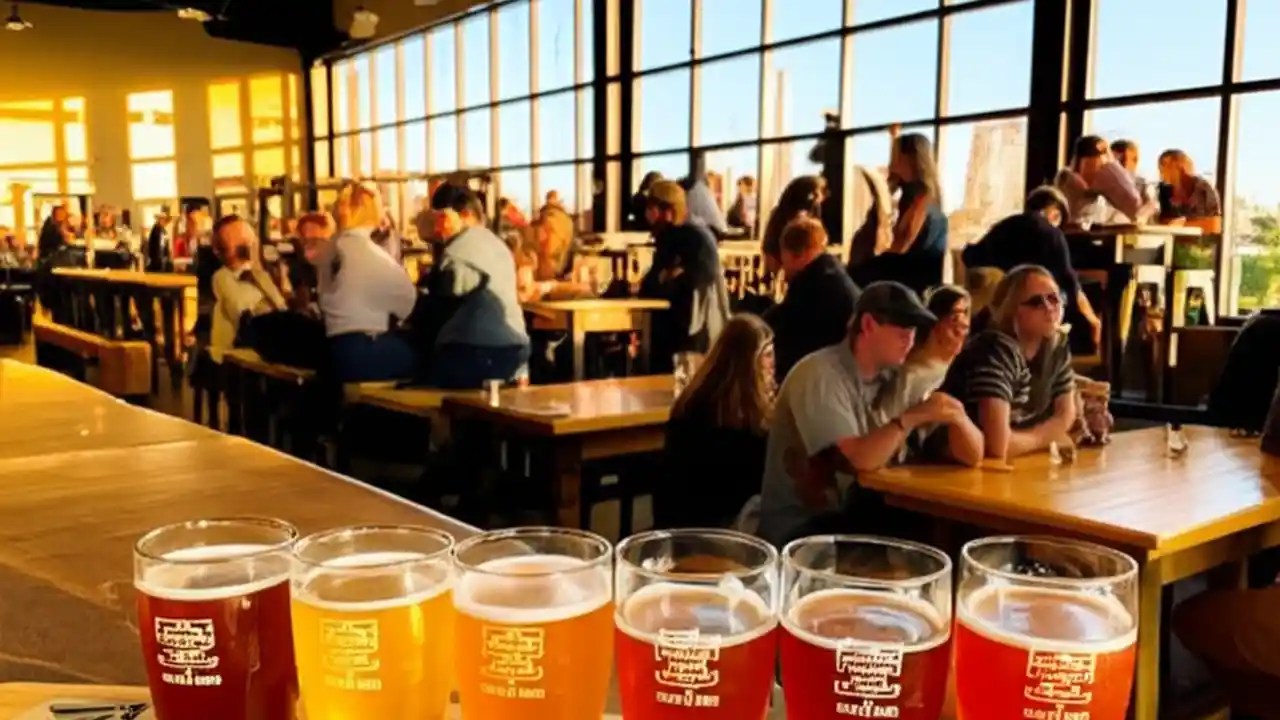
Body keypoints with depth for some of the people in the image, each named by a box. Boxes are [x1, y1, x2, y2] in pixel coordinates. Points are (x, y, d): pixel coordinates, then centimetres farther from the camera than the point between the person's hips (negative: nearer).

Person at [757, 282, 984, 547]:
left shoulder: (900, 381, 2)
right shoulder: (820, 375, -17)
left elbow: (972, 454, 0)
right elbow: (857, 460, -27)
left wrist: (956, 416, -20)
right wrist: (911, 417, -19)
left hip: (862, 517, 7)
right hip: (801, 530, -6)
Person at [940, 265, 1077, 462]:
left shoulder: (1057, 345, 0)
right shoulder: (997, 352, -23)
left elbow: (1066, 414, 10)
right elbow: (998, 446, -31)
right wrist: (1046, 438, -11)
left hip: (1018, 464, 7)